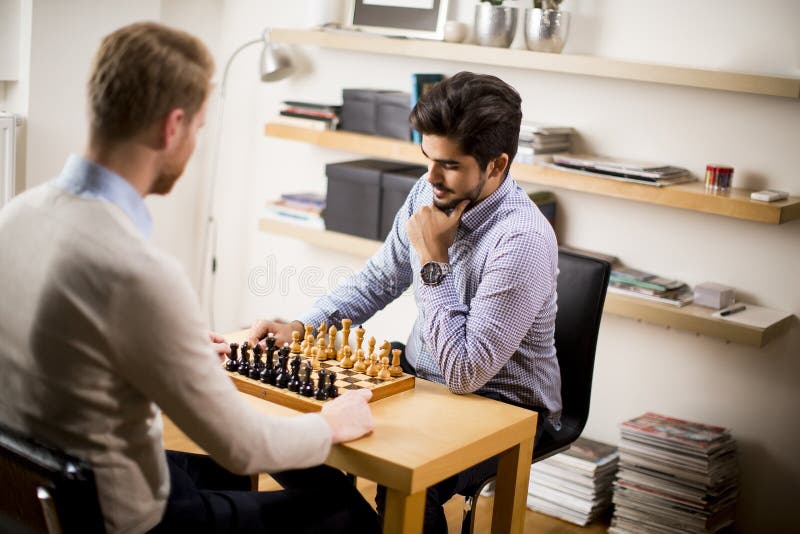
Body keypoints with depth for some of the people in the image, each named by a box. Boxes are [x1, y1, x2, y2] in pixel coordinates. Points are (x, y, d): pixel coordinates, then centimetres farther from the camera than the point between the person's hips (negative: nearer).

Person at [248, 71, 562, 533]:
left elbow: (465, 372, -28)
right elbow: (377, 281, 9)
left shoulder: (523, 240, -28)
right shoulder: (431, 193, -4)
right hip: (423, 380, 7)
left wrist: (434, 260, -26)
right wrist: (301, 327, -4)